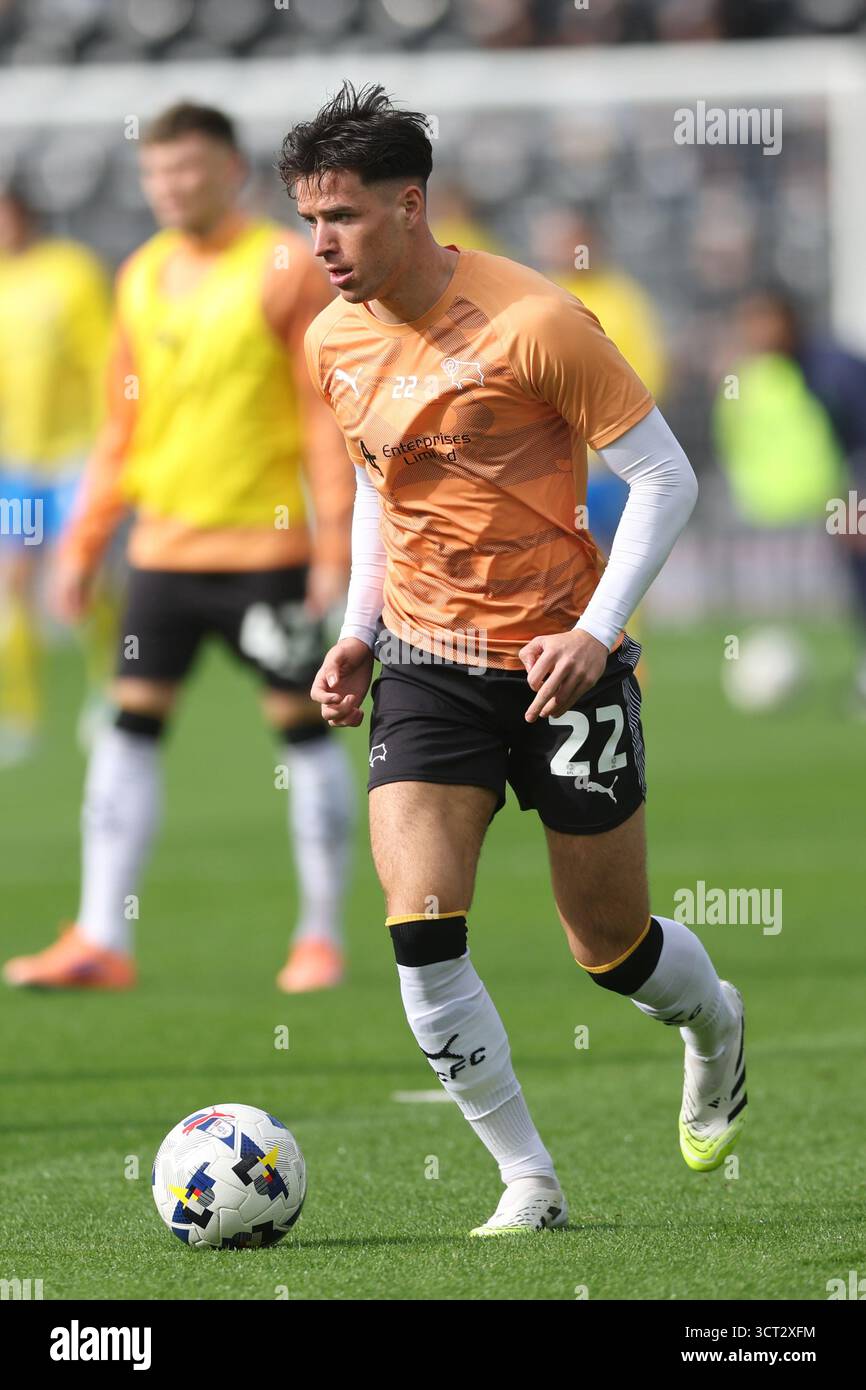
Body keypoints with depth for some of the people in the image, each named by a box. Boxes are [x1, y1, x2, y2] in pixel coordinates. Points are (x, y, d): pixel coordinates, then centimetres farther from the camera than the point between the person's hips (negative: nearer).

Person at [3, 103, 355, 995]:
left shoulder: (285, 268, -6)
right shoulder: (143, 277, 11)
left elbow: (326, 415, -8)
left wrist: (335, 547, -13)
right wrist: (82, 545, 14)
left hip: (265, 547, -5)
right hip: (162, 545, 5)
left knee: (300, 722, 1)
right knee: (131, 723, 0)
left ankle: (321, 936, 10)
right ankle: (102, 942, -1)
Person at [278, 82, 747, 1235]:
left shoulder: (532, 323, -18)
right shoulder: (335, 342, 2)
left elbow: (664, 477, -13)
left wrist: (597, 632, -21)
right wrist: (359, 632, 9)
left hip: (560, 664, -4)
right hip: (425, 666, 4)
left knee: (614, 950, 8)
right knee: (420, 937, -15)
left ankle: (714, 1025, 44)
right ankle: (529, 1183, -3)